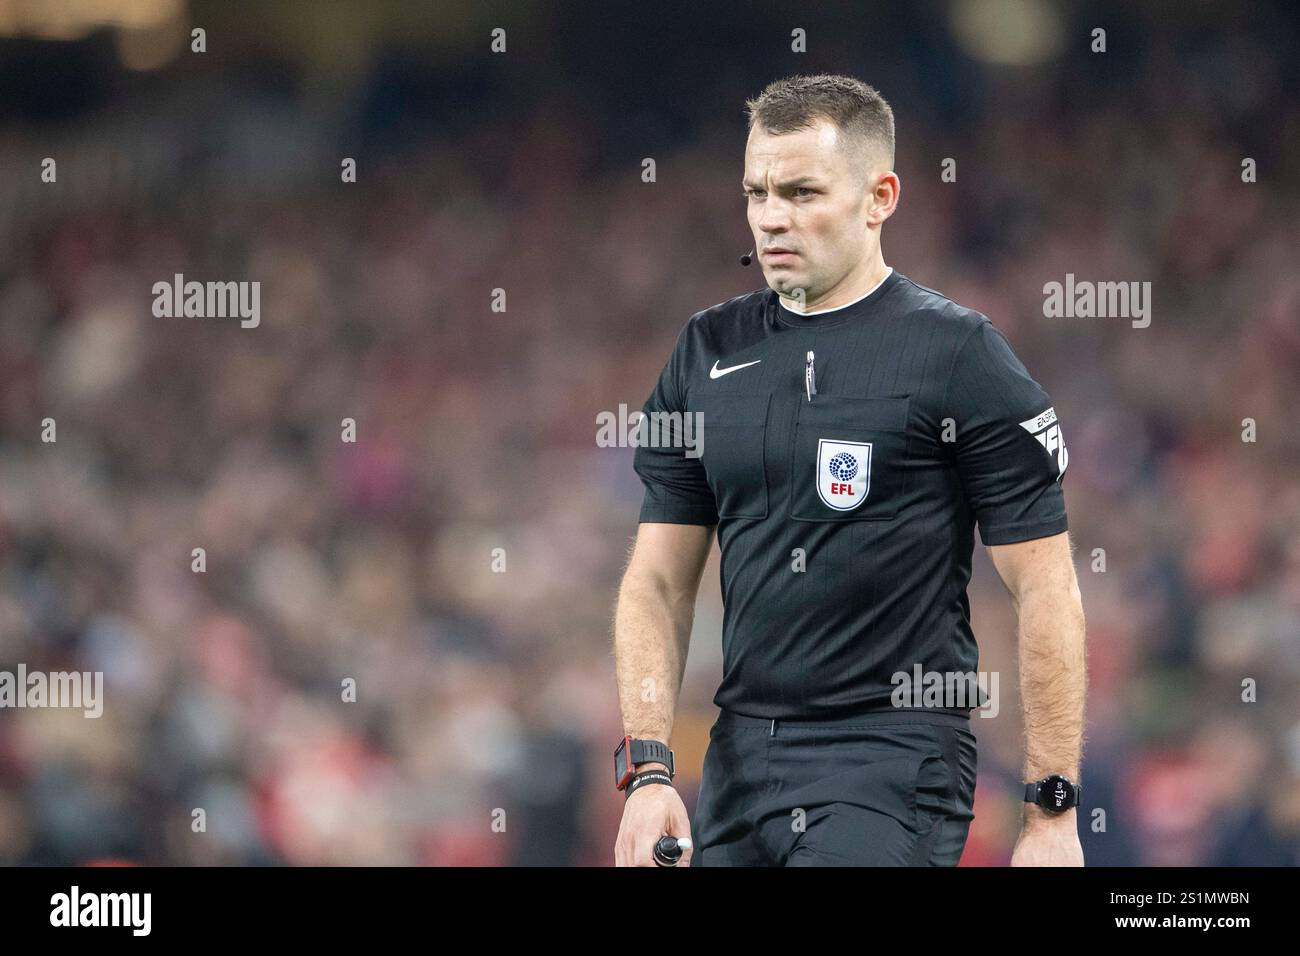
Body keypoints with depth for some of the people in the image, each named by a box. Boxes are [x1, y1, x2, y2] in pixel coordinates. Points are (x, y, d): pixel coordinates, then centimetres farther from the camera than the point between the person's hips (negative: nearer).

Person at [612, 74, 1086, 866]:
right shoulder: (707, 353, 10)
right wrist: (648, 771, 0)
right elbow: (659, 582, 12)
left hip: (896, 757, -6)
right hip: (742, 758, 6)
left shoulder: (961, 353, -5)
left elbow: (1046, 594, -5)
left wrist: (1053, 814, -8)